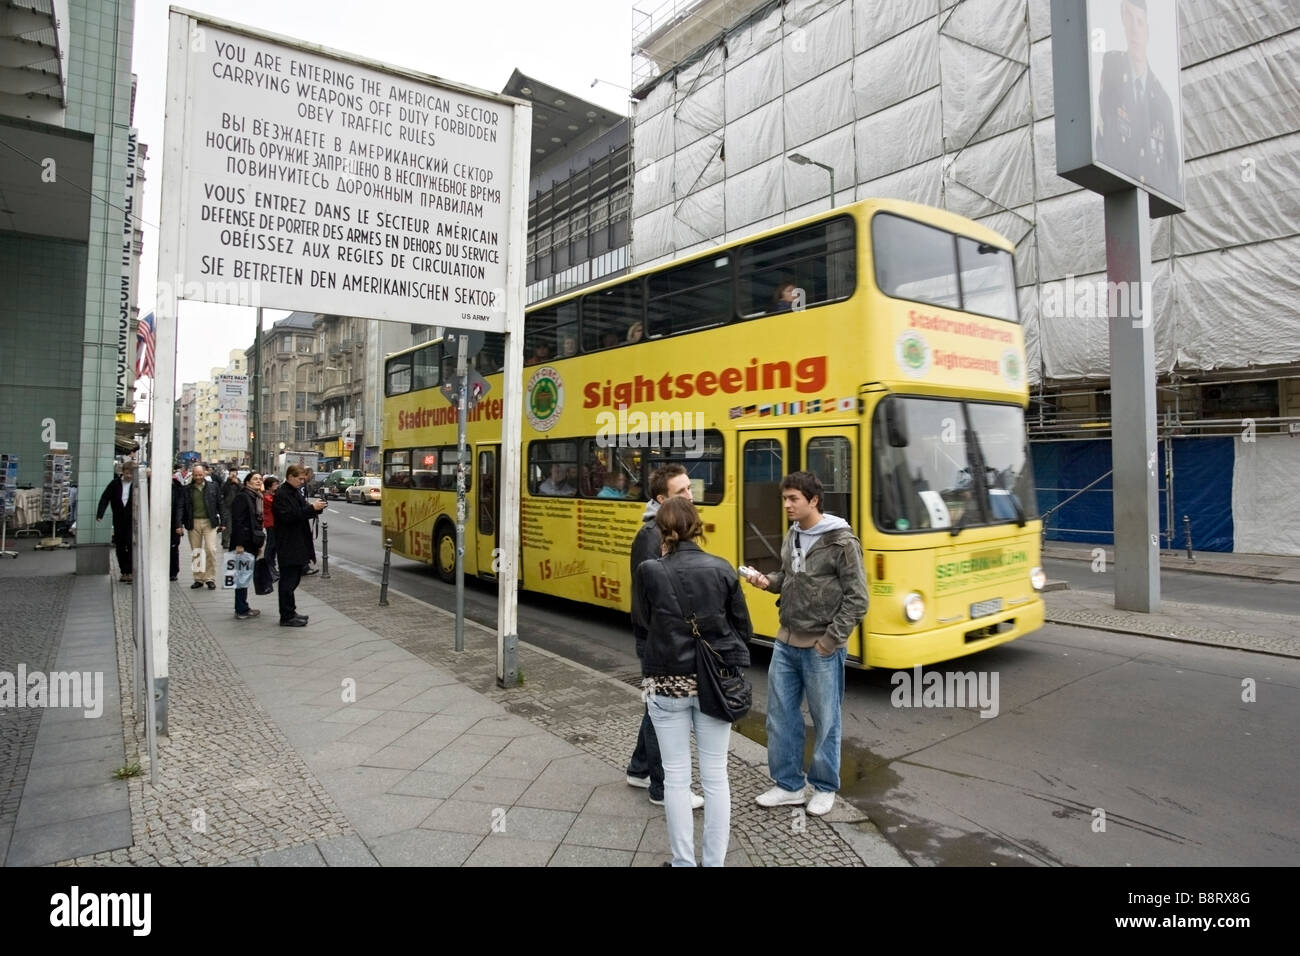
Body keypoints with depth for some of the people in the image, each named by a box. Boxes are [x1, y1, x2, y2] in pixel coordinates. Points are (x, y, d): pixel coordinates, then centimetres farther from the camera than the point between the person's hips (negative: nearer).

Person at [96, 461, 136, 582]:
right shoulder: (115, 483, 2)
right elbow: (105, 498, -1)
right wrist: (100, 513, -10)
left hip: (132, 521, -3)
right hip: (118, 521, 3)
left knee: (131, 546, -9)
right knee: (120, 547, 8)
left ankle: (130, 572, -6)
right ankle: (123, 572, 18)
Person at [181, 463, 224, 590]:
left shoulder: (213, 486, 5)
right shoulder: (187, 489, 6)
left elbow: (220, 505, 7)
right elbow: (181, 507, 3)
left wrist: (222, 522, 3)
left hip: (209, 522, -1)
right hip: (193, 523, 2)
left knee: (211, 550, -9)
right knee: (195, 552, 7)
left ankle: (210, 578, 1)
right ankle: (198, 579, 16)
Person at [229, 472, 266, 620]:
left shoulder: (258, 498, 16)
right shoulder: (242, 497, -11)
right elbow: (237, 521, -17)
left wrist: (259, 544, 16)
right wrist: (239, 544, -21)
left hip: (253, 542, 8)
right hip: (244, 543, -8)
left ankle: (242, 607, 21)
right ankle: (241, 611, 3)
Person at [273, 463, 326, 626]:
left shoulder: (296, 492, 15)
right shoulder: (281, 495, -14)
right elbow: (288, 516, -24)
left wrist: (315, 508, 0)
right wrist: (312, 508, -25)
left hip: (299, 544, 9)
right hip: (288, 545, -9)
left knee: (294, 579, 16)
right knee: (288, 581, -3)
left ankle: (290, 611, 26)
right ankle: (287, 617, 3)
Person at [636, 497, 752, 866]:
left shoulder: (650, 572, -10)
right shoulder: (722, 570, -6)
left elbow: (641, 628, 0)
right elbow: (743, 629, 2)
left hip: (666, 684, -1)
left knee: (676, 776, 10)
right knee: (715, 775, 11)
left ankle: (683, 861, 21)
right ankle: (714, 861, 21)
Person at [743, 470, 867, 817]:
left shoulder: (842, 542, -15)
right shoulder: (792, 536, 6)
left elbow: (857, 598, -14)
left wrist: (832, 640, -15)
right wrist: (767, 581, -1)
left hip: (821, 648, -7)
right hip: (785, 643, 7)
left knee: (825, 721, 9)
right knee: (780, 716, 12)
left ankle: (824, 788, 28)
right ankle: (789, 784, 28)